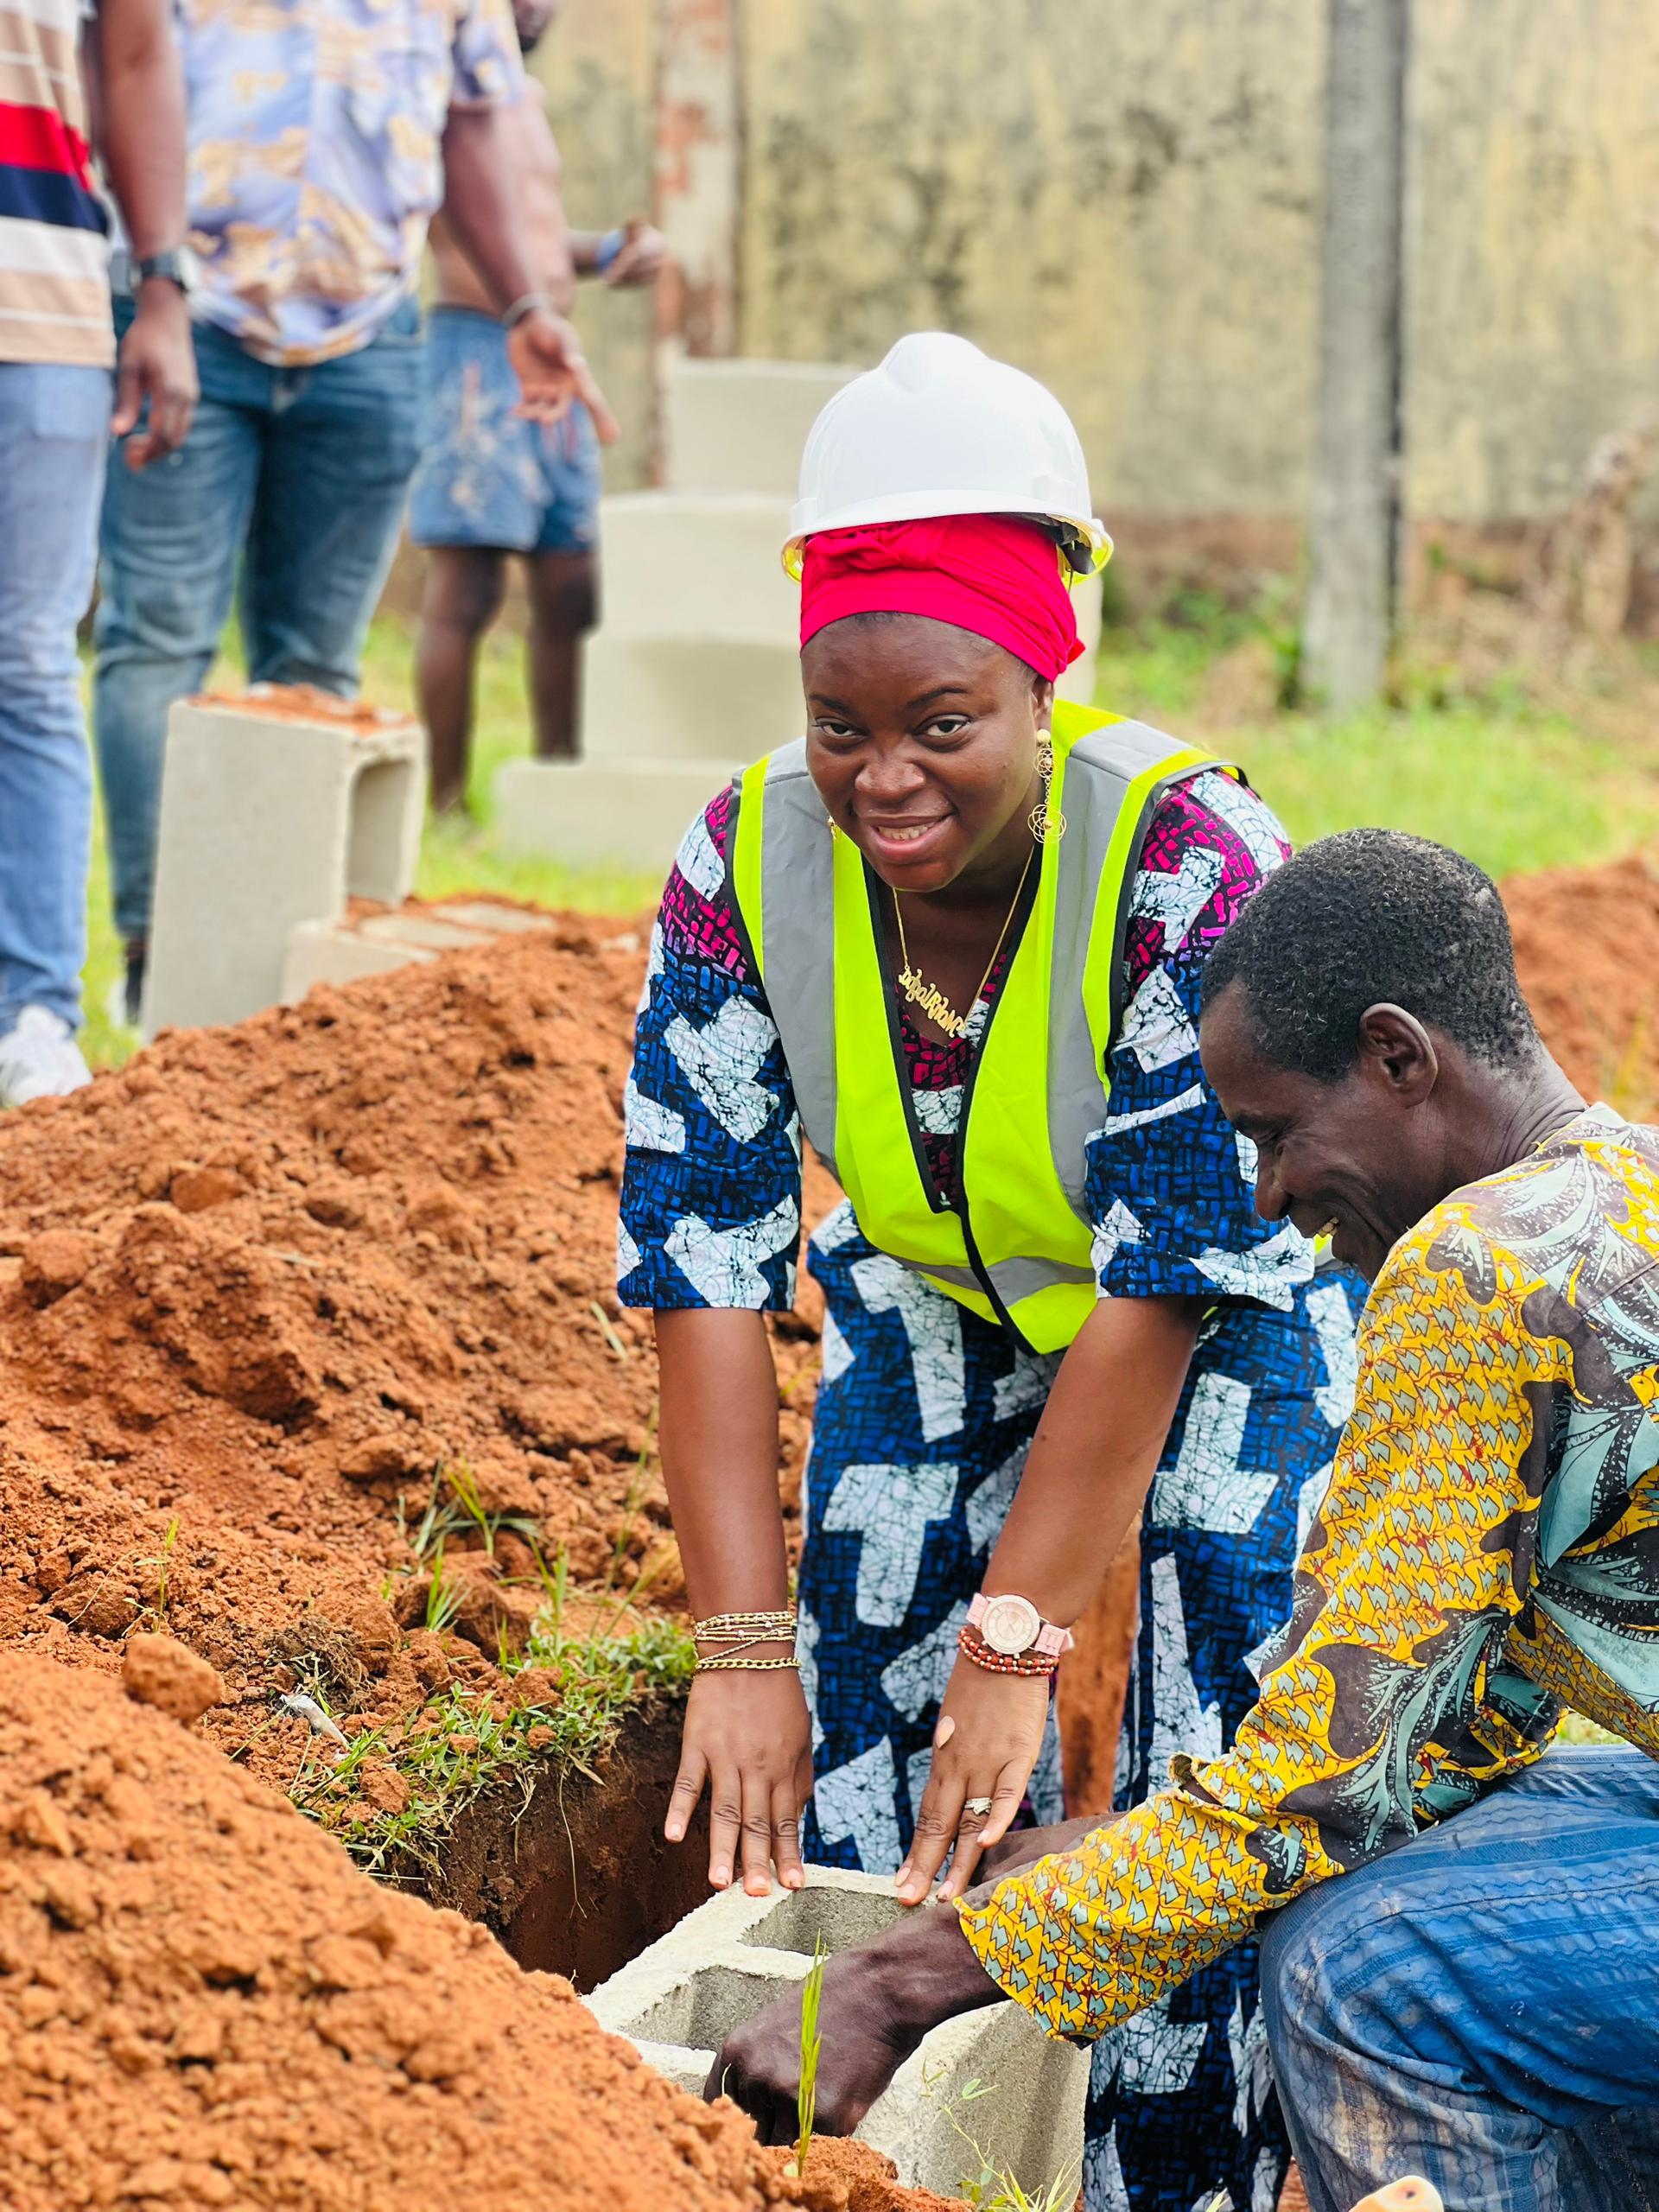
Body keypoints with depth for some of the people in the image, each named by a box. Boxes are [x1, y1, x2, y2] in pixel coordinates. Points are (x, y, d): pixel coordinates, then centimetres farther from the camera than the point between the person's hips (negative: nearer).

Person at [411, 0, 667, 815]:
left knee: (572, 590, 8)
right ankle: (447, 807, -6)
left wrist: (614, 248, 14)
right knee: (465, 588, -10)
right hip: (475, 350, -8)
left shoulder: (529, 97, 21)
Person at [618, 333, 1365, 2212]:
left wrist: (1017, 1643, -33)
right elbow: (704, 1268, -23)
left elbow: (1164, 1289, -32)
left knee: (1218, 1774, -12)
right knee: (866, 1752, -1)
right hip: (934, 1299, 4)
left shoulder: (1193, 866, -35)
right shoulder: (748, 864, -24)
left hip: (1241, 1313, -3)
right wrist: (742, 1640, -28)